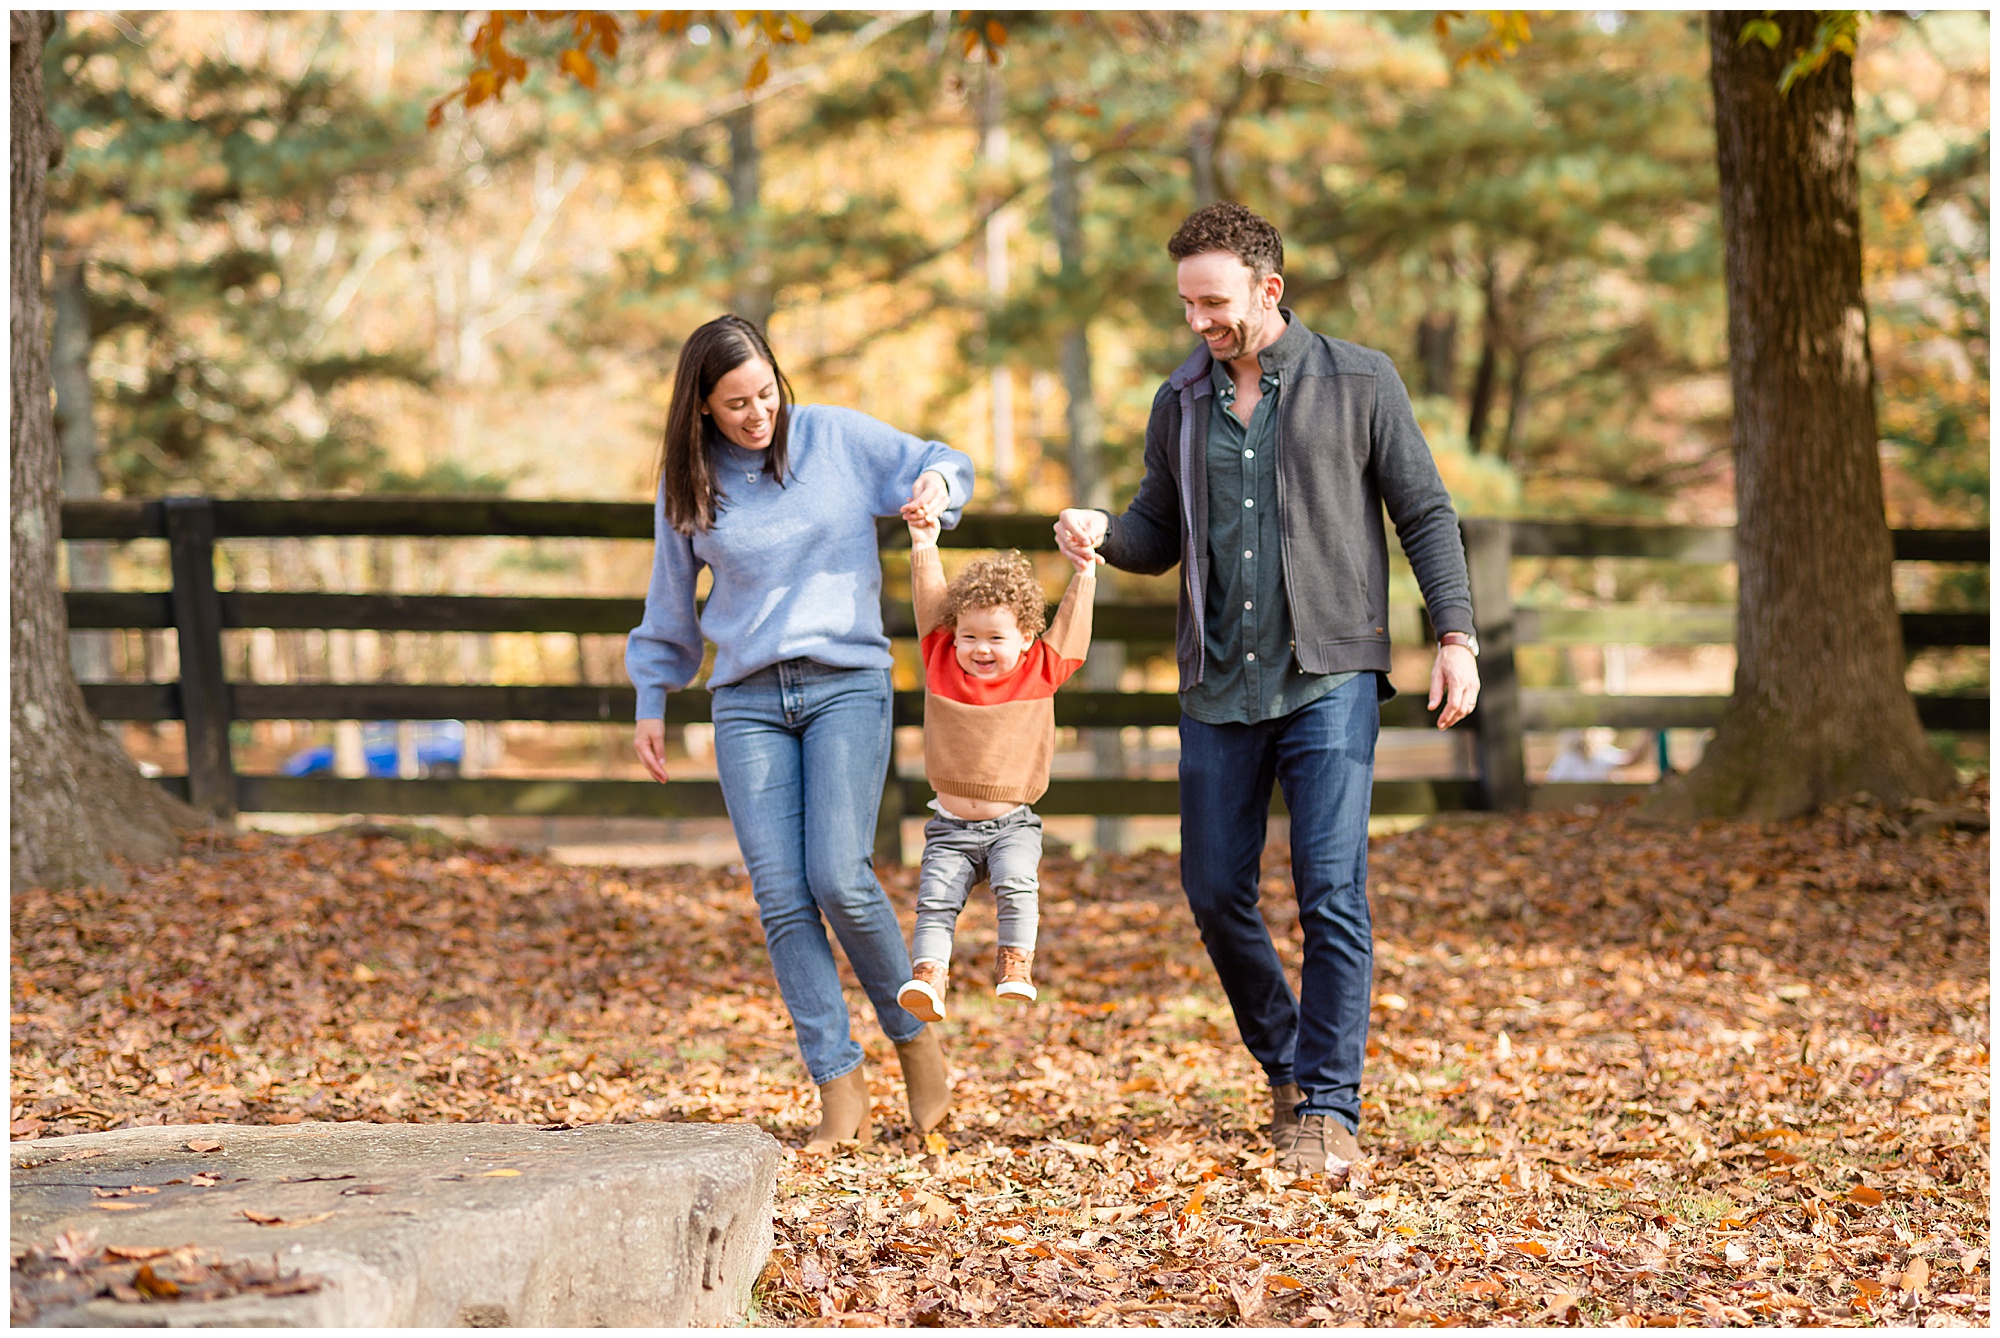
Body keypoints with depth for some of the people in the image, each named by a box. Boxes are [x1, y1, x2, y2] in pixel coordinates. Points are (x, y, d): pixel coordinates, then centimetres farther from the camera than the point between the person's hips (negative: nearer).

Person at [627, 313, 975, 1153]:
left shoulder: (839, 438, 2)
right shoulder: (687, 485, 7)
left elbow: (944, 467, 12)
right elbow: (670, 605, 18)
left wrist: (935, 483, -11)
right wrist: (652, 704, 18)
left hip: (847, 684, -2)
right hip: (748, 703, 2)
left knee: (839, 878, -16)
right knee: (782, 900, -7)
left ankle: (913, 1033, 8)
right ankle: (840, 1090, -4)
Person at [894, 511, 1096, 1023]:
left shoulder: (1040, 671, 1)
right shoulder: (943, 664, 4)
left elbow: (1071, 618, 5)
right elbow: (930, 600, 4)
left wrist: (1085, 567, 1)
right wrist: (925, 546, 1)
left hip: (1012, 823, -1)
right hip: (952, 826, 1)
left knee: (1016, 885, -25)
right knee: (935, 899, -14)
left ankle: (1016, 965, -21)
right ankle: (928, 977, -19)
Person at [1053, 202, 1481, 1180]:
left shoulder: (1357, 383, 0)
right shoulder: (1181, 404, 10)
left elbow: (1425, 513, 2)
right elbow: (1161, 536, 17)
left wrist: (1455, 634, -7)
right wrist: (1101, 534, -6)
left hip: (1328, 677, -4)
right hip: (1219, 686, 4)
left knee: (1332, 893, -11)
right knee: (1215, 892, 6)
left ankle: (1330, 1112, -5)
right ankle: (1287, 1065, 28)